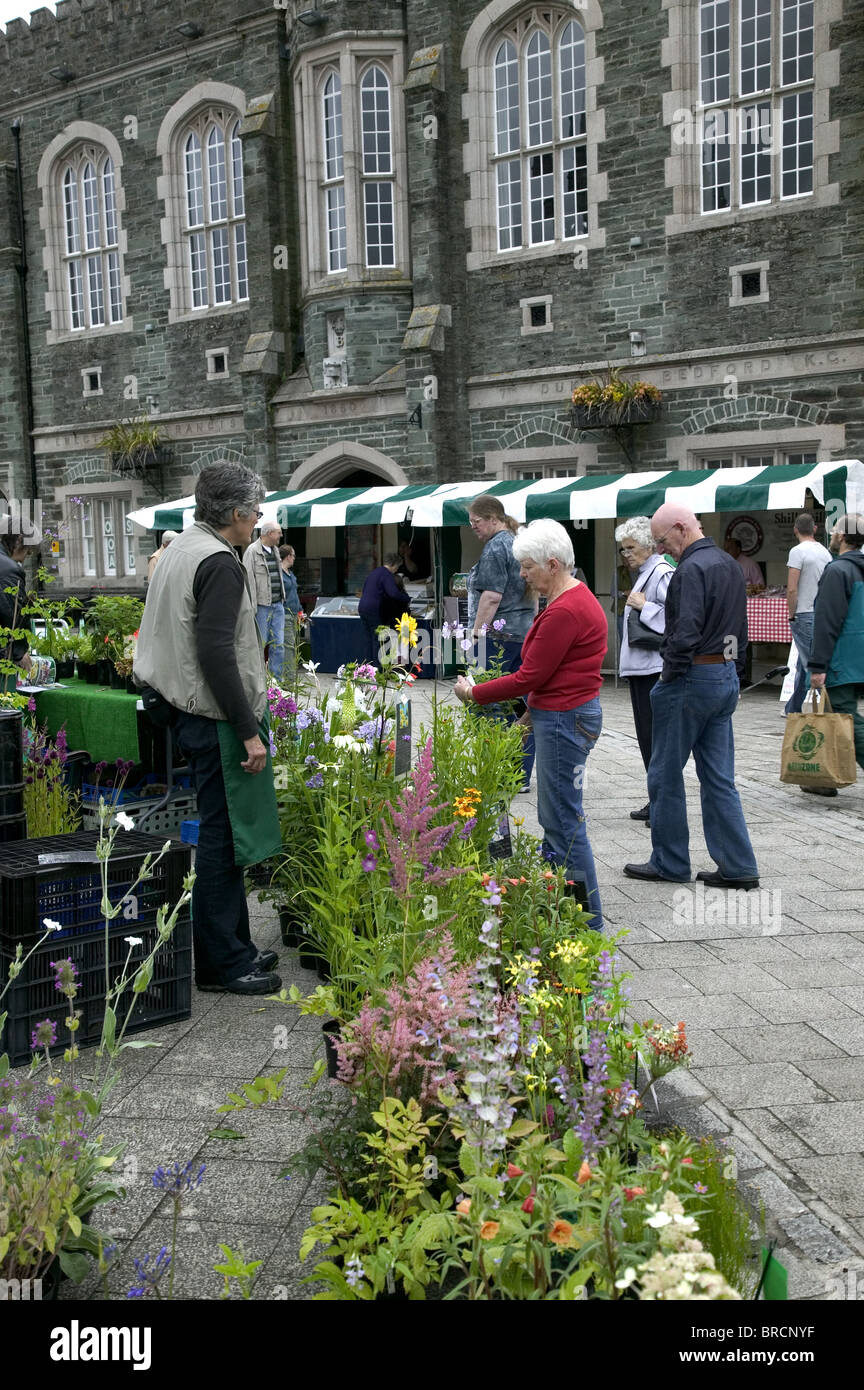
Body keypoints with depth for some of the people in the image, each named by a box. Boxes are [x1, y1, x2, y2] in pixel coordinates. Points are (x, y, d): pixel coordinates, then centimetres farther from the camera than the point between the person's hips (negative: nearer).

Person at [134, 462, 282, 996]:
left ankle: (236, 945, 26)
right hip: (218, 718, -10)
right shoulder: (220, 564, -16)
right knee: (224, 838, -3)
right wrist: (249, 730, -21)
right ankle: (222, 962, 7)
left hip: (187, 709, 10)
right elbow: (216, 652, -24)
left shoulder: (180, 548, 15)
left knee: (223, 834, 16)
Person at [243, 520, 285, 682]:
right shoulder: (253, 551, -9)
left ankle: (277, 679, 13)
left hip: (278, 605, 7)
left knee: (278, 644, 6)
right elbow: (248, 580, -14)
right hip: (262, 606, -7)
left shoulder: (275, 550, 15)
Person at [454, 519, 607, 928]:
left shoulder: (565, 611, -20)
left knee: (564, 821, -4)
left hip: (565, 719, -11)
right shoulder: (576, 597, 13)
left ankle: (588, 921, 5)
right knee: (553, 817, 16)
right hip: (561, 714, 11)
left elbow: (529, 677, -18)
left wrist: (475, 693, -7)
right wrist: (533, 710, 17)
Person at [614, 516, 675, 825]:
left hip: (655, 667, -10)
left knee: (656, 735, -7)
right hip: (640, 667, 10)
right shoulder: (643, 574, 19)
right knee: (646, 736, 13)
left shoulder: (663, 573, -12)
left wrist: (644, 607, -17)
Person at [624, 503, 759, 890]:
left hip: (692, 680, -9)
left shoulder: (692, 569, -16)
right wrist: (732, 670, 20)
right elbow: (740, 628, 18)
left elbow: (685, 633, -23)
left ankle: (670, 863, 13)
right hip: (727, 678, 9)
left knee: (666, 775, 4)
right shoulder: (729, 564, 14)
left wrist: (668, 676, -12)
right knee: (719, 778, 10)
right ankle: (737, 867, 11)